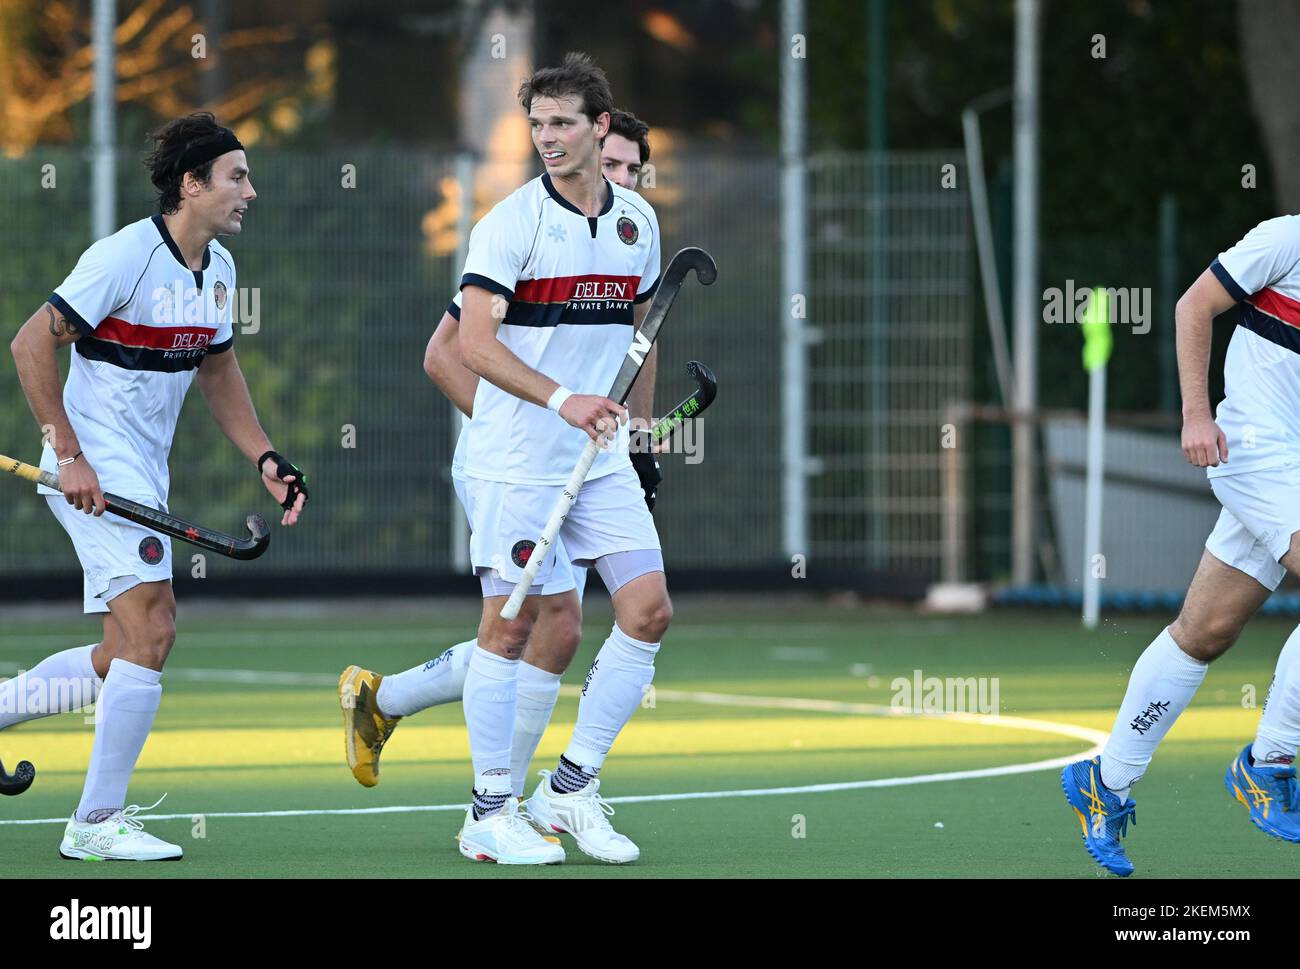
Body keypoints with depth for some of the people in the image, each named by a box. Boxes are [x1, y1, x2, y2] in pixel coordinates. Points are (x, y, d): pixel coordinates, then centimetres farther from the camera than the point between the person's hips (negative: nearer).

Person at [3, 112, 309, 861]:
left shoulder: (219, 268, 10)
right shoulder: (125, 257, -17)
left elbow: (218, 370, 23)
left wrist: (265, 459, 11)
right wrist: (69, 455, -19)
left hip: (145, 476, 9)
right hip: (96, 472, -9)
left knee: (121, 659, 8)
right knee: (152, 630, -14)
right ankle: (98, 821, -7)